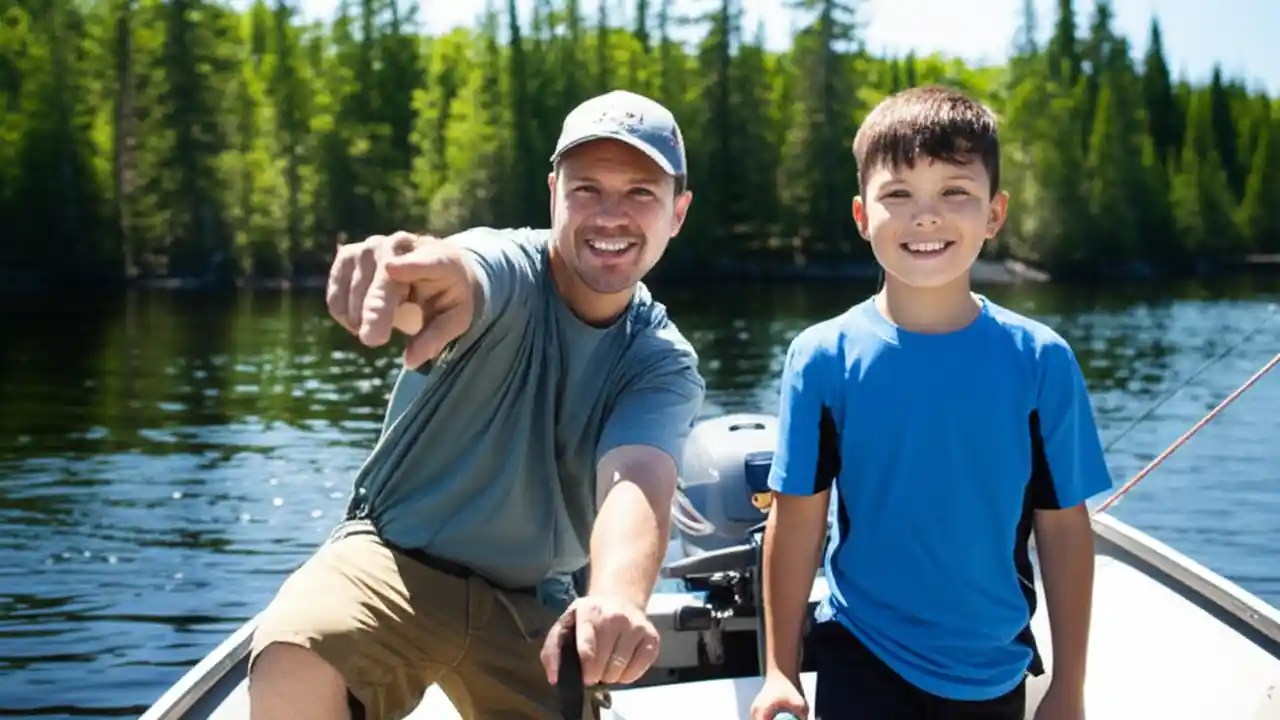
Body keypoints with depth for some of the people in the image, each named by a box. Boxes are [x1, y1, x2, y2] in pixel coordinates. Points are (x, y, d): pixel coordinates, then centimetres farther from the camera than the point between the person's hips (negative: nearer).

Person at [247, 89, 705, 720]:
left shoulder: (664, 364, -5)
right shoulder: (508, 268, -13)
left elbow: (636, 484, -26)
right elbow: (461, 283, -39)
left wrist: (616, 598, -48)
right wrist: (434, 274, -65)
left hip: (530, 604, 4)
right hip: (397, 560, -3)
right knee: (290, 668, -32)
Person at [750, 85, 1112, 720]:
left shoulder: (1041, 361, -10)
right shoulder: (823, 358, -11)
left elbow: (1064, 527, -4)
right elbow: (797, 519, -6)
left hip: (994, 669, 2)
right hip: (860, 661, -1)